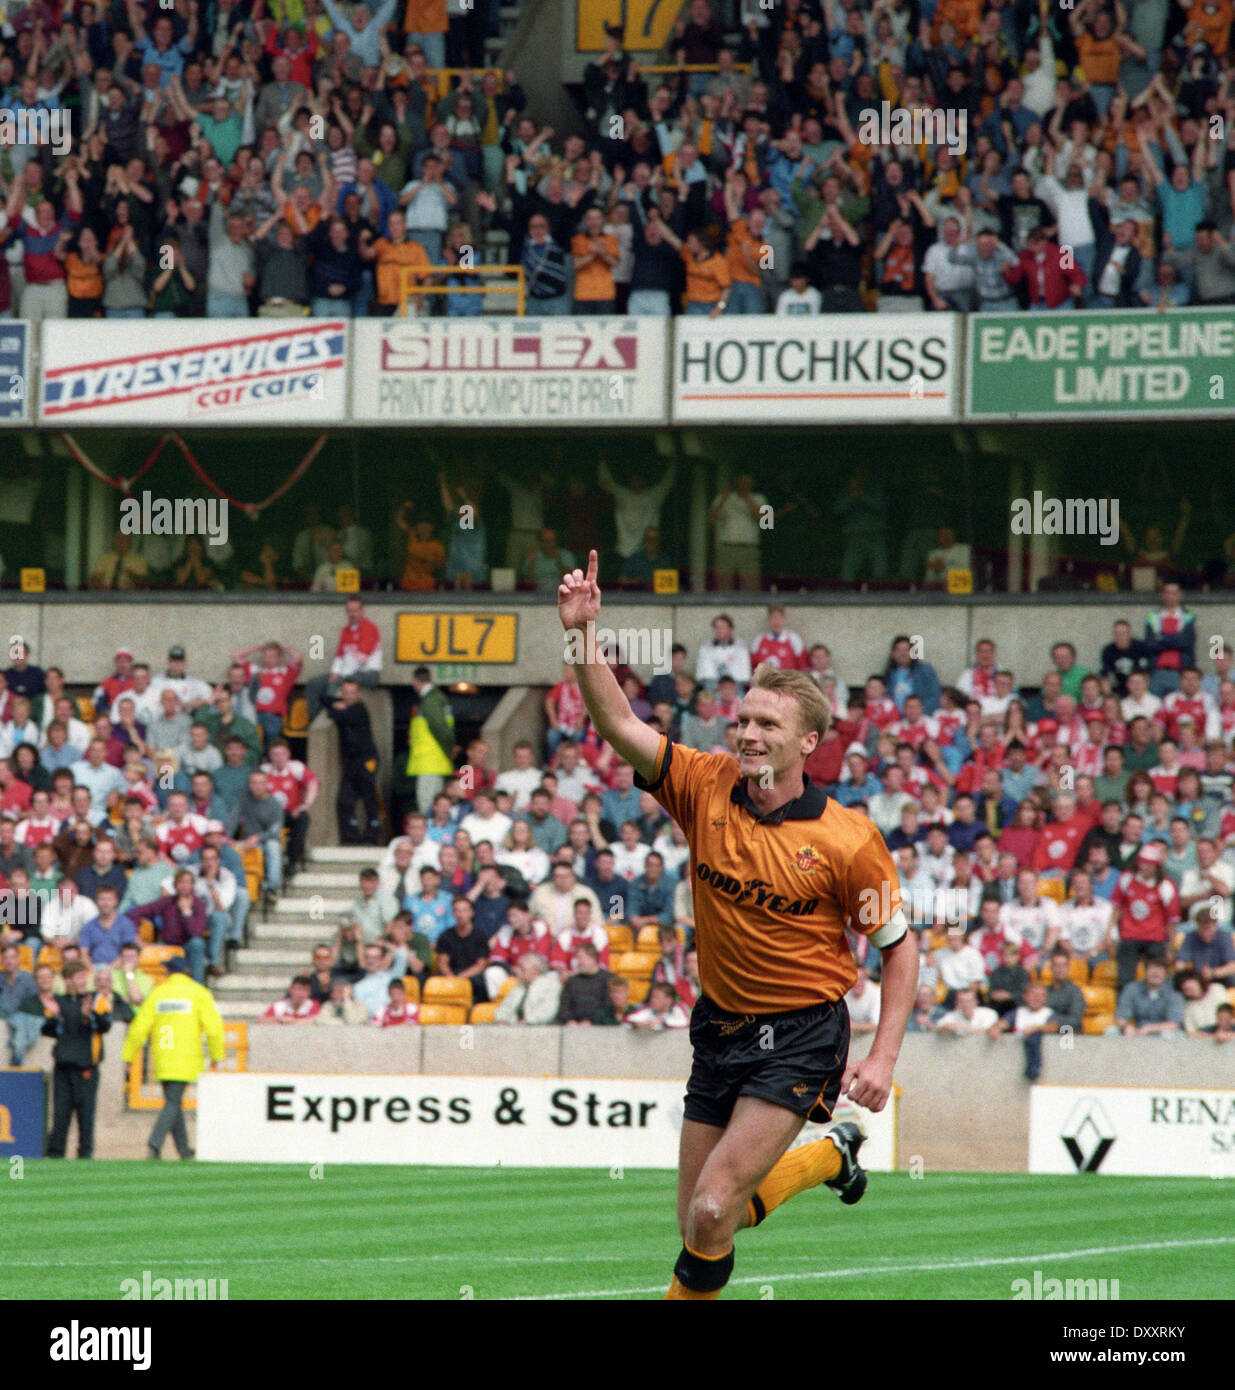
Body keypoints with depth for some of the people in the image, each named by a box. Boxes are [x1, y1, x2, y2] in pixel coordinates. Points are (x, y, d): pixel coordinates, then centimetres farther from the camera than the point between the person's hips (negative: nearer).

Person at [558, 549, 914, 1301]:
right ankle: (830, 1156, 36)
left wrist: (883, 1058, -13)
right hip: (721, 1025, 5)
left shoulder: (847, 839, -13)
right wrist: (583, 635, -24)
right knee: (697, 1216, 12)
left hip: (800, 1034, -5)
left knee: (712, 1212, -19)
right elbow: (620, 723, -9)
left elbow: (899, 945, -5)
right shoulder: (706, 787, -4)